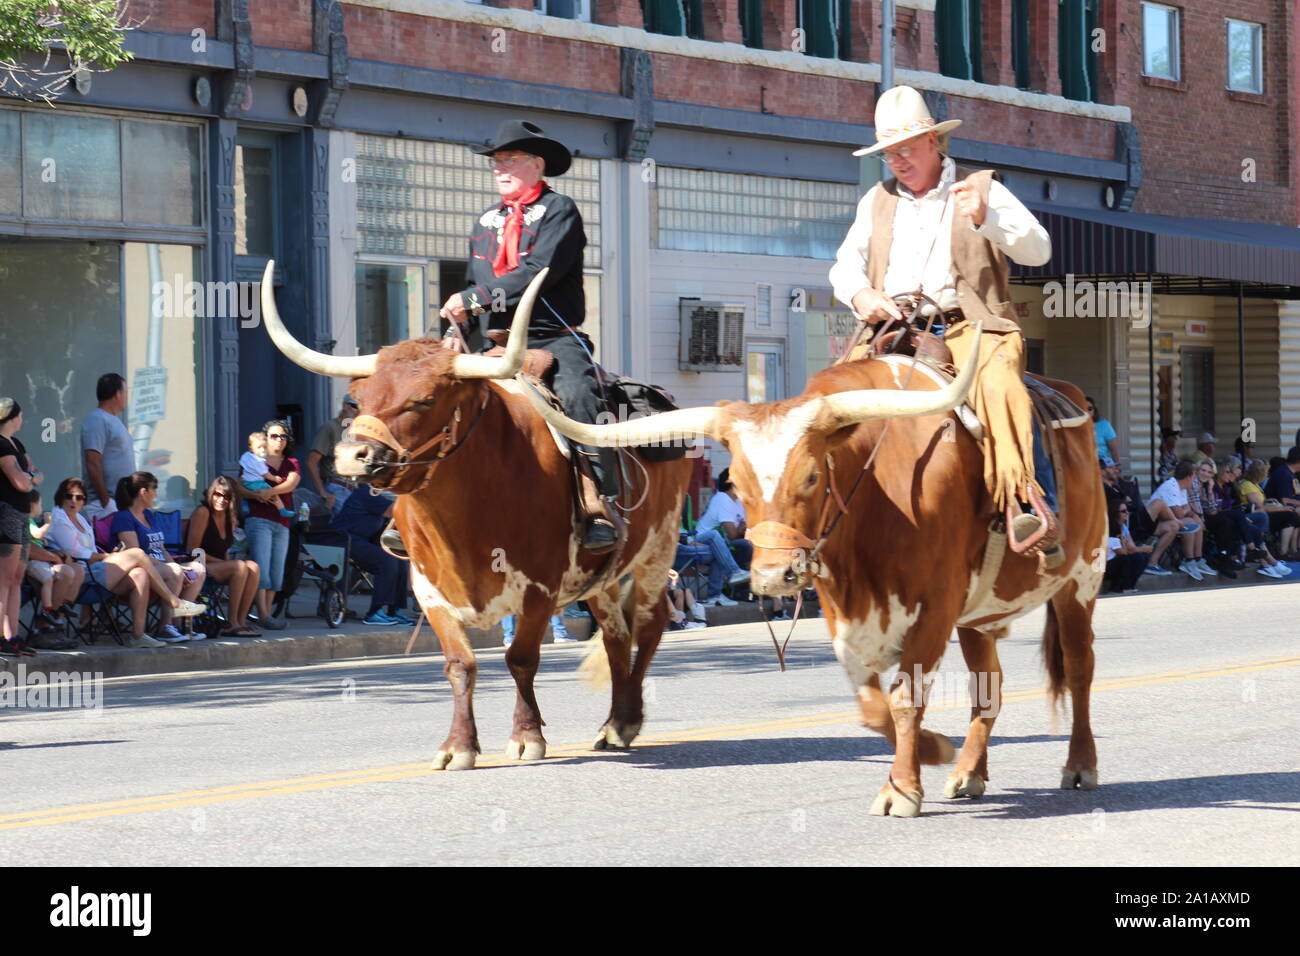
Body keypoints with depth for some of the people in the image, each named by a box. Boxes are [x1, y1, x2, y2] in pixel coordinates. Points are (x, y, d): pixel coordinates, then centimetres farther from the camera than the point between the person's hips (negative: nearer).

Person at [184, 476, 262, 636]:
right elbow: (192, 551, -14)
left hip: (220, 565, 8)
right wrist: (220, 561, -16)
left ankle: (241, 621, -20)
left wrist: (228, 561, -1)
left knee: (253, 567, -18)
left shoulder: (229, 517, 14)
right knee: (240, 567, -29)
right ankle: (231, 624, -27)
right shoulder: (202, 513, -10)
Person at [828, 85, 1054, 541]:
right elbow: (845, 265, 18)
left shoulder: (982, 189, 11)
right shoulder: (877, 200, 23)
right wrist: (860, 295, -7)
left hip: (968, 325, -4)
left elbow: (1038, 250, 1)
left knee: (997, 383, -35)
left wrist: (986, 219, -17)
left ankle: (1021, 501, -41)